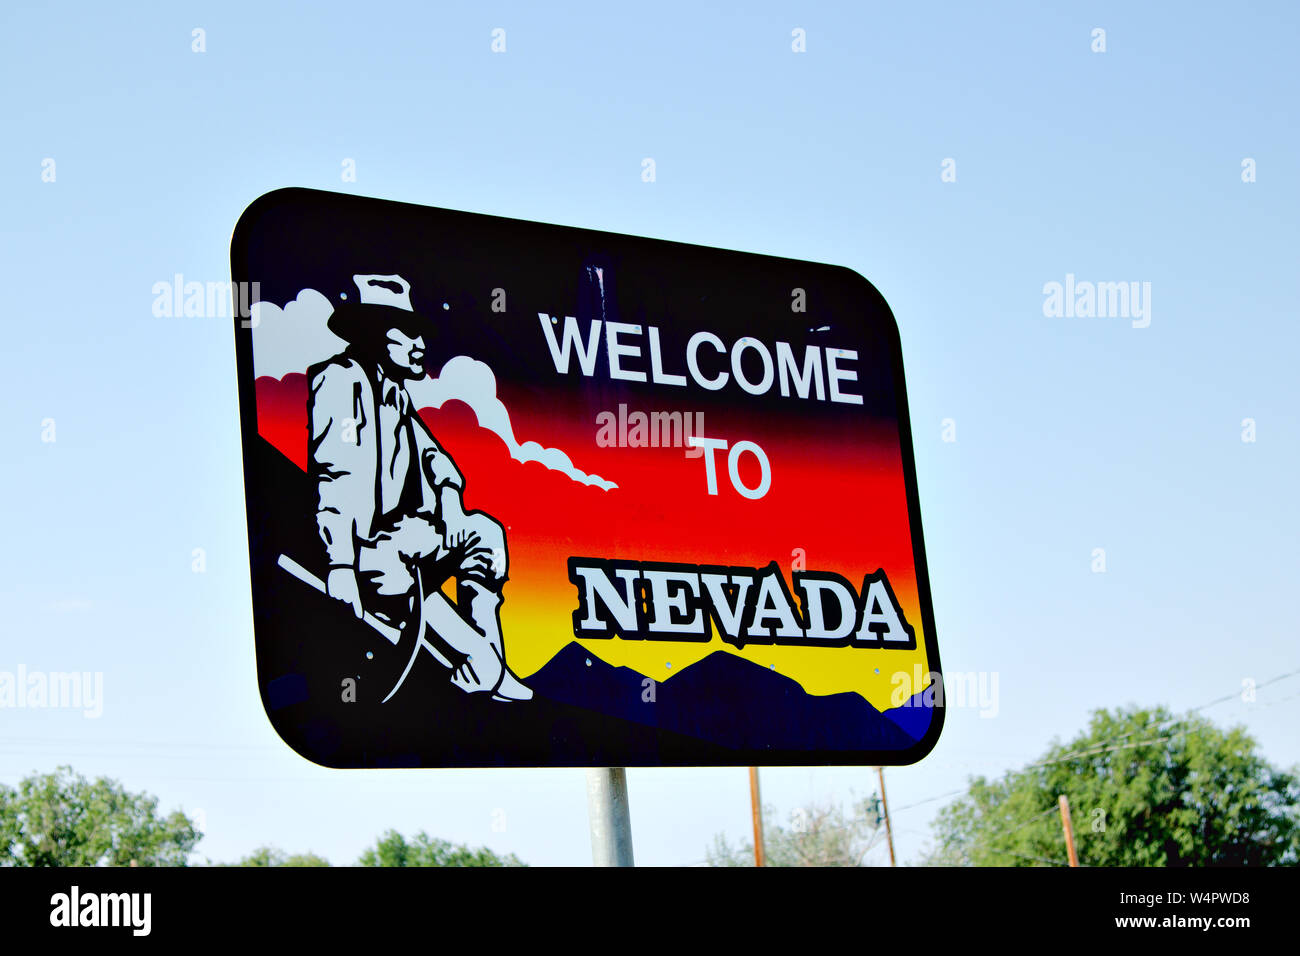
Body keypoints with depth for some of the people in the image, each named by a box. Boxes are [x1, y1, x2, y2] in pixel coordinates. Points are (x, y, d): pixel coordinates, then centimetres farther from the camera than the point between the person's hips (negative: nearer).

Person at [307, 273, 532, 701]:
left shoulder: (394, 390, 16)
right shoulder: (341, 380, -13)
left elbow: (430, 454, 30)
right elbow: (334, 474, -23)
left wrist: (449, 493, 7)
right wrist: (342, 565, -31)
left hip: (393, 536, 10)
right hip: (359, 552, -10)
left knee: (485, 532, 4)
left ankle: (488, 673, -3)